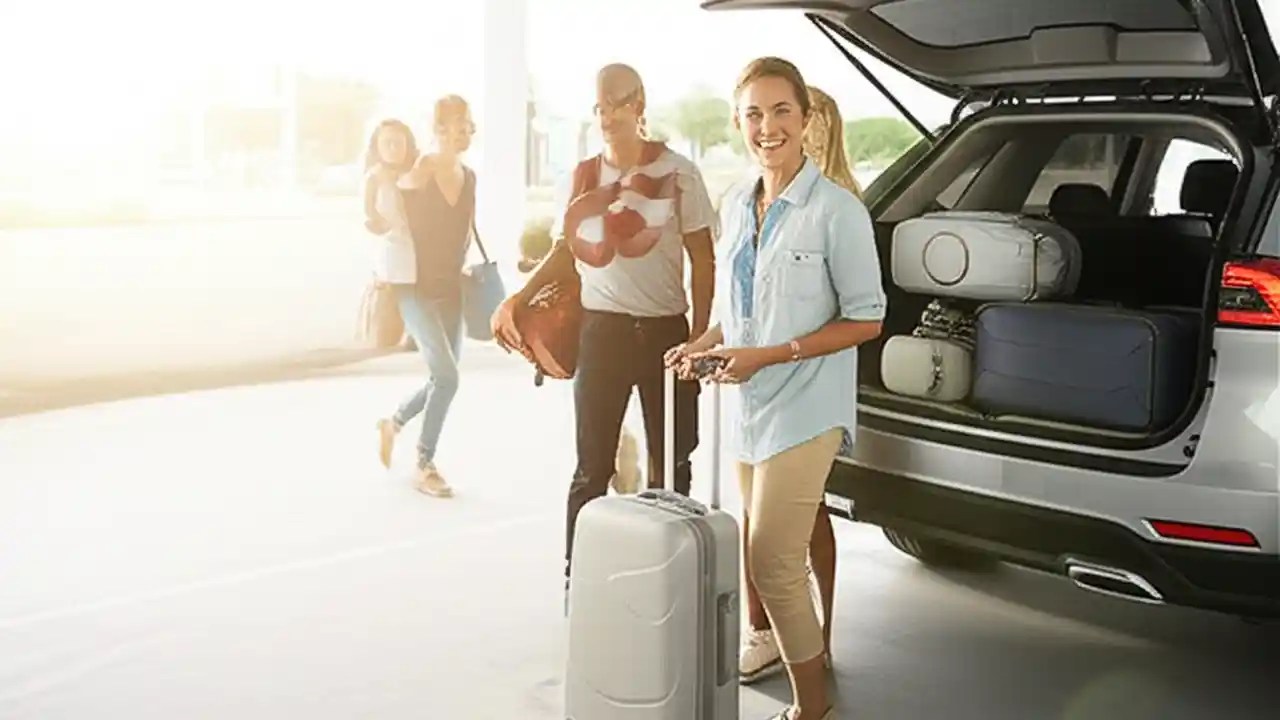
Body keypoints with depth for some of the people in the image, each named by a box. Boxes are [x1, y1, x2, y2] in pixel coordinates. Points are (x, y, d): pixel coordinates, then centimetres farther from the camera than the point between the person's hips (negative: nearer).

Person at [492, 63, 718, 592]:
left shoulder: (677, 172, -3)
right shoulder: (581, 178, 5)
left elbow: (703, 259, 0)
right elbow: (565, 252, 13)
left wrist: (699, 336, -6)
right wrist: (517, 300, -2)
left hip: (665, 330, -1)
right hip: (601, 330, 1)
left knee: (670, 465, 8)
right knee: (592, 467, 4)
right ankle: (577, 578, 13)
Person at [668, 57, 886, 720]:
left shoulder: (837, 210, -11)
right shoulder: (736, 207, 9)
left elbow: (866, 320, -9)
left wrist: (769, 356, -16)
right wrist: (705, 344, 0)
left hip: (803, 408, -6)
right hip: (747, 405, 6)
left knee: (772, 562, -7)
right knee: (763, 557, 11)